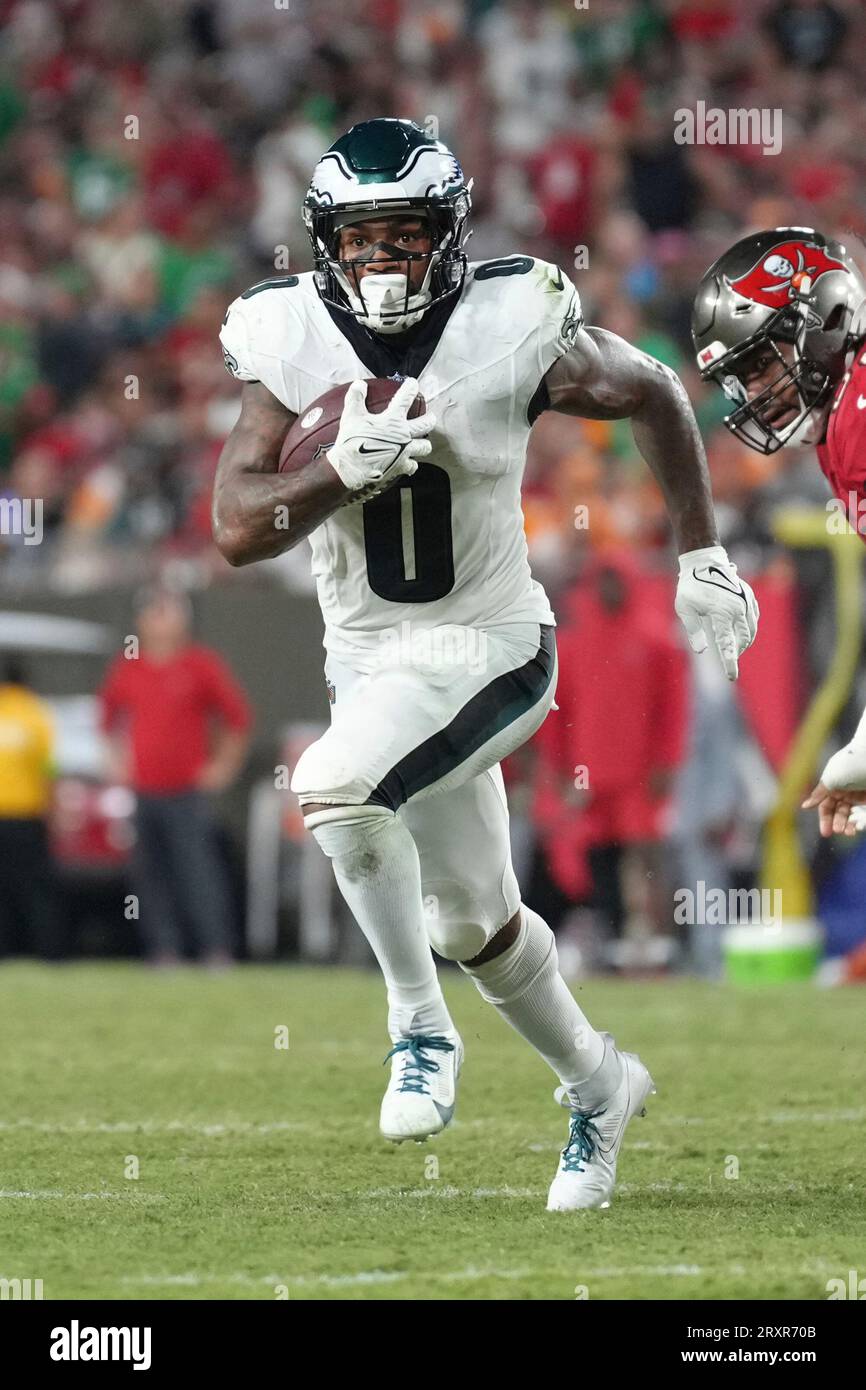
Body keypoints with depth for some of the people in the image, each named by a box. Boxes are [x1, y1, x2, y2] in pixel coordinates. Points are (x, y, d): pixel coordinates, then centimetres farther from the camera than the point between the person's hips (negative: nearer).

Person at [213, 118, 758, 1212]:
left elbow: (654, 396, 3)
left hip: (489, 653, -4)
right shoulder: (294, 346, -11)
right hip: (367, 662, 4)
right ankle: (596, 1083, 42)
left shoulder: (513, 332, -16)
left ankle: (419, 1029, -12)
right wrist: (344, 470, -34)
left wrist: (700, 557, 5)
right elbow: (236, 531, -18)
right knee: (471, 920, 17)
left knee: (331, 786, -30)